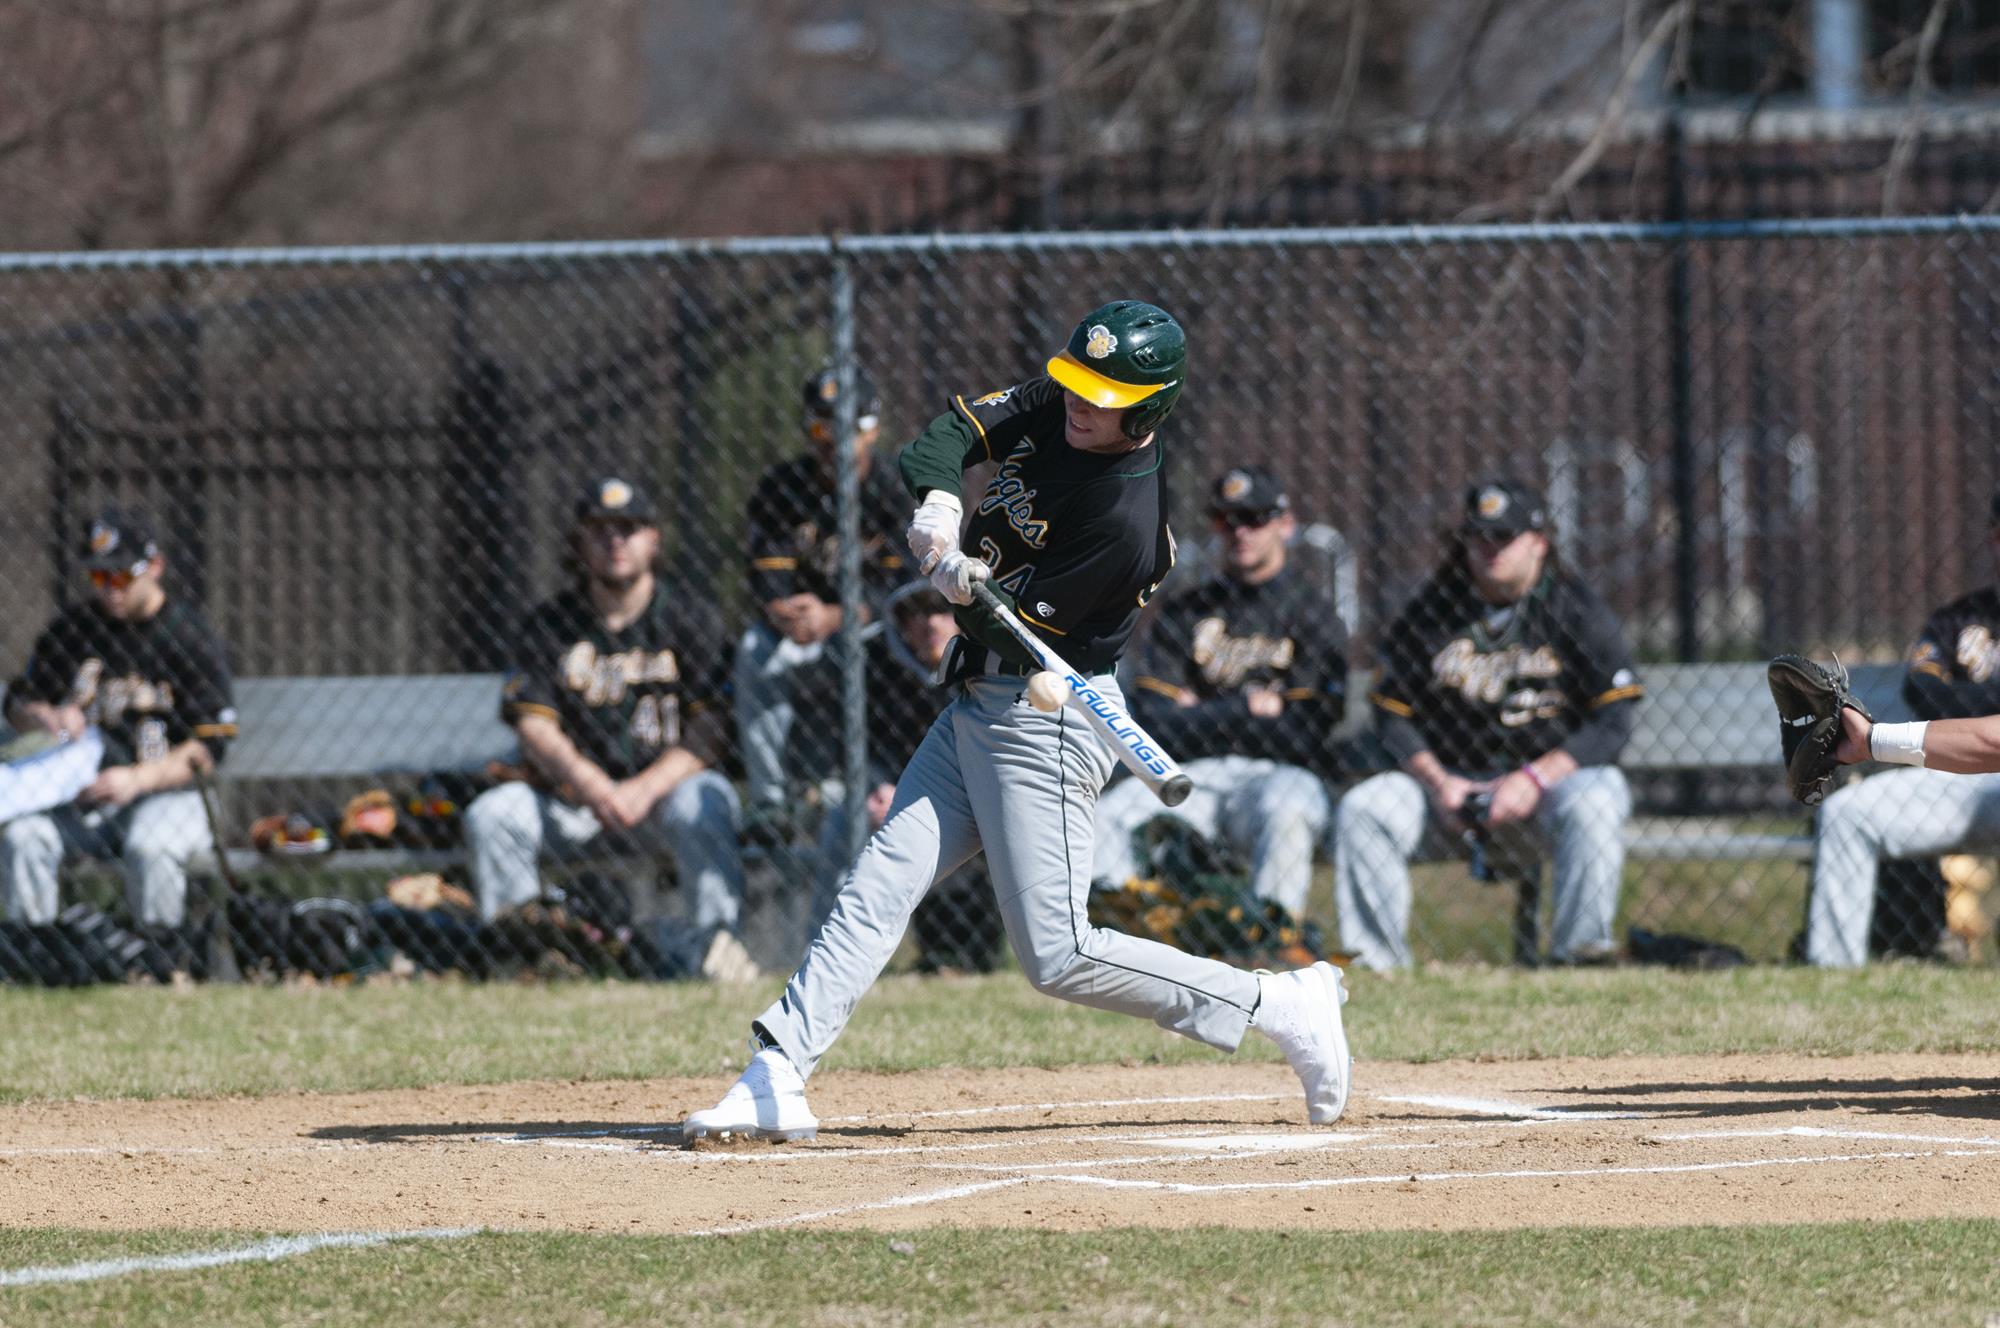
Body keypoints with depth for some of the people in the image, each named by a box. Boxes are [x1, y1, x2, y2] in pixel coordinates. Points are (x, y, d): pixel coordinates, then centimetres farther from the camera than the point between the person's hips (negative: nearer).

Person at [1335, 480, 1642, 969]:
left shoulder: (1579, 612, -4)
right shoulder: (1430, 612, 3)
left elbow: (1613, 721, -9)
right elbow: (1394, 714, 6)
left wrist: (1535, 778, -20)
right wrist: (1436, 783, -12)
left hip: (1554, 775, -3)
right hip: (1453, 777, 3)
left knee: (1594, 803, -36)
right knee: (1361, 809, -19)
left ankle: (1578, 954, -28)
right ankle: (1375, 960, -13)